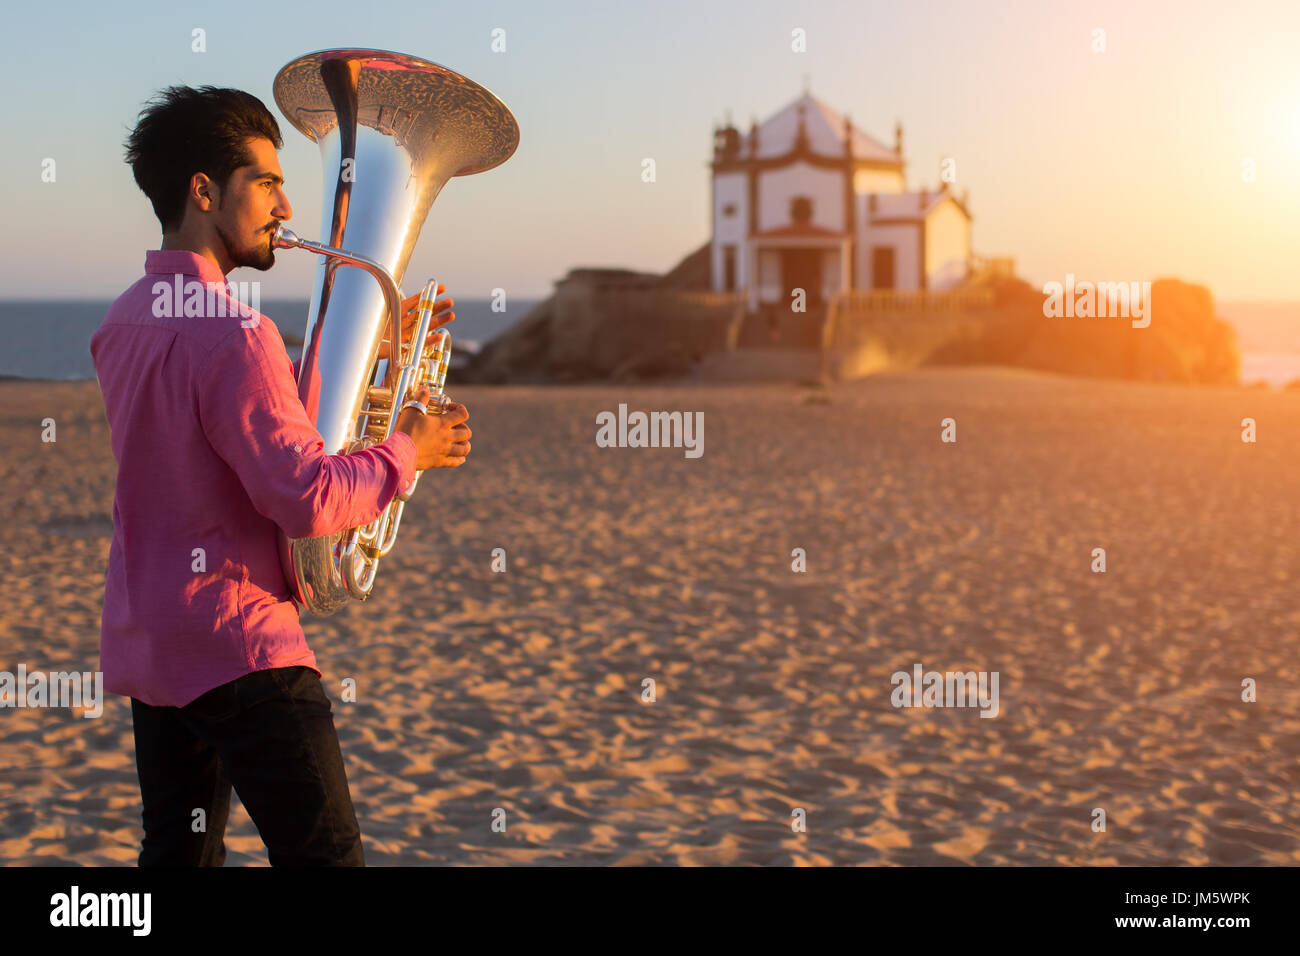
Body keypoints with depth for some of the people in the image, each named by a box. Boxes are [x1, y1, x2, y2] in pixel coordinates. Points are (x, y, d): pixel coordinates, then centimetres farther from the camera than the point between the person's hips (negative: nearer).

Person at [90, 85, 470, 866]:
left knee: (180, 849, 15)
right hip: (238, 651, -9)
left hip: (142, 646, 10)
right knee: (326, 854, -5)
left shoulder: (125, 321, 12)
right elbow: (306, 501, -24)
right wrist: (408, 452, -9)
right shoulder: (230, 332, -18)